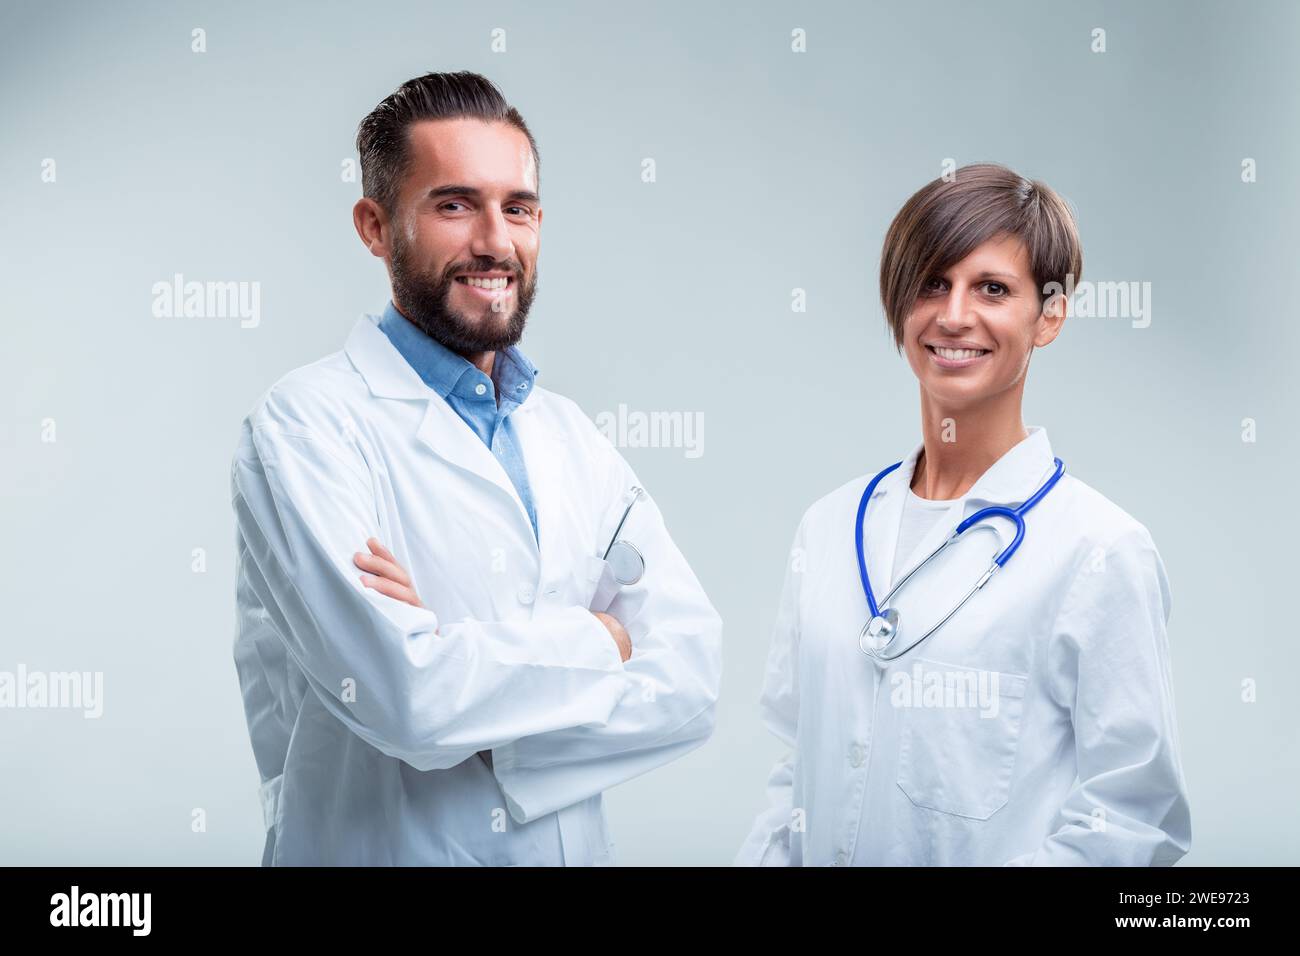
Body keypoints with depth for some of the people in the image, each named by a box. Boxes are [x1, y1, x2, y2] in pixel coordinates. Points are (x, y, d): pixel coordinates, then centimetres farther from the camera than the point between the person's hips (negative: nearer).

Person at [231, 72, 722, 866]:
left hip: (571, 844, 5)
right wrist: (600, 641, -12)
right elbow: (406, 694, -26)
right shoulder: (308, 425, -14)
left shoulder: (576, 441, 2)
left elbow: (692, 681, -8)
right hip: (376, 847, -4)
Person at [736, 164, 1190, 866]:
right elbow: (796, 773, 6)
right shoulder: (828, 528, 1)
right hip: (827, 856, 4)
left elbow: (1134, 821, -15)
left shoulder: (1103, 550, -15)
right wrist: (766, 856, -8)